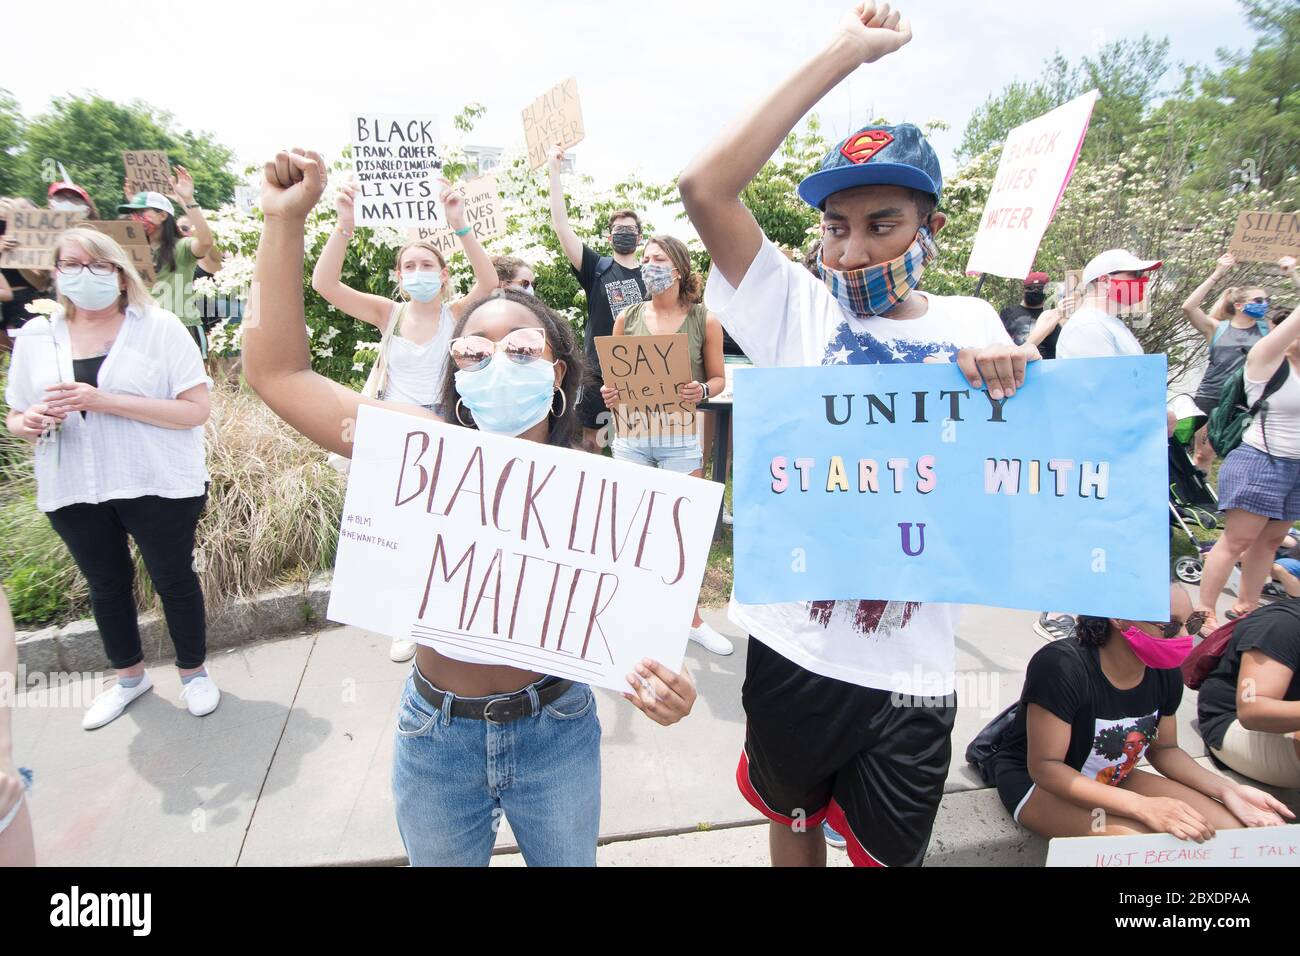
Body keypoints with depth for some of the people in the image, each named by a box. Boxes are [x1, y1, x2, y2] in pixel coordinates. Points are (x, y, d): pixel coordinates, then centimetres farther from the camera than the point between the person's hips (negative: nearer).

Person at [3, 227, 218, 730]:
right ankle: (129, 675, 39)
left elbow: (196, 409, -16)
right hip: (73, 492, 4)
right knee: (106, 585, 18)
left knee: (174, 579, 9)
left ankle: (194, 671, 31)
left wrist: (106, 401, -25)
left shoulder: (159, 326, -9)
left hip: (158, 485, -4)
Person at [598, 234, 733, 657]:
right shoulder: (627, 317, 5)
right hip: (631, 436, 2)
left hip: (681, 438, -1)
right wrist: (609, 394, -9)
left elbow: (719, 378, 5)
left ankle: (692, 619, 25)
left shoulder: (704, 320, -1)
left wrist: (701, 391, -16)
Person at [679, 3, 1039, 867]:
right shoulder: (799, 309, -6)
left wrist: (1015, 376, -18)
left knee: (890, 854, 21)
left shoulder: (972, 326, 2)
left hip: (914, 666, 1)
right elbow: (705, 186, -18)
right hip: (792, 644, -1)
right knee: (792, 819, 26)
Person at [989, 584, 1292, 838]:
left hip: (1112, 780, 7)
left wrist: (1228, 789, -8)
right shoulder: (1062, 667, -31)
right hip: (1037, 781, -7)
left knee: (1234, 828, -7)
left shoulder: (1165, 674, -7)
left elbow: (1164, 749, 9)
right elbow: (1044, 766, -28)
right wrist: (1143, 806, -33)